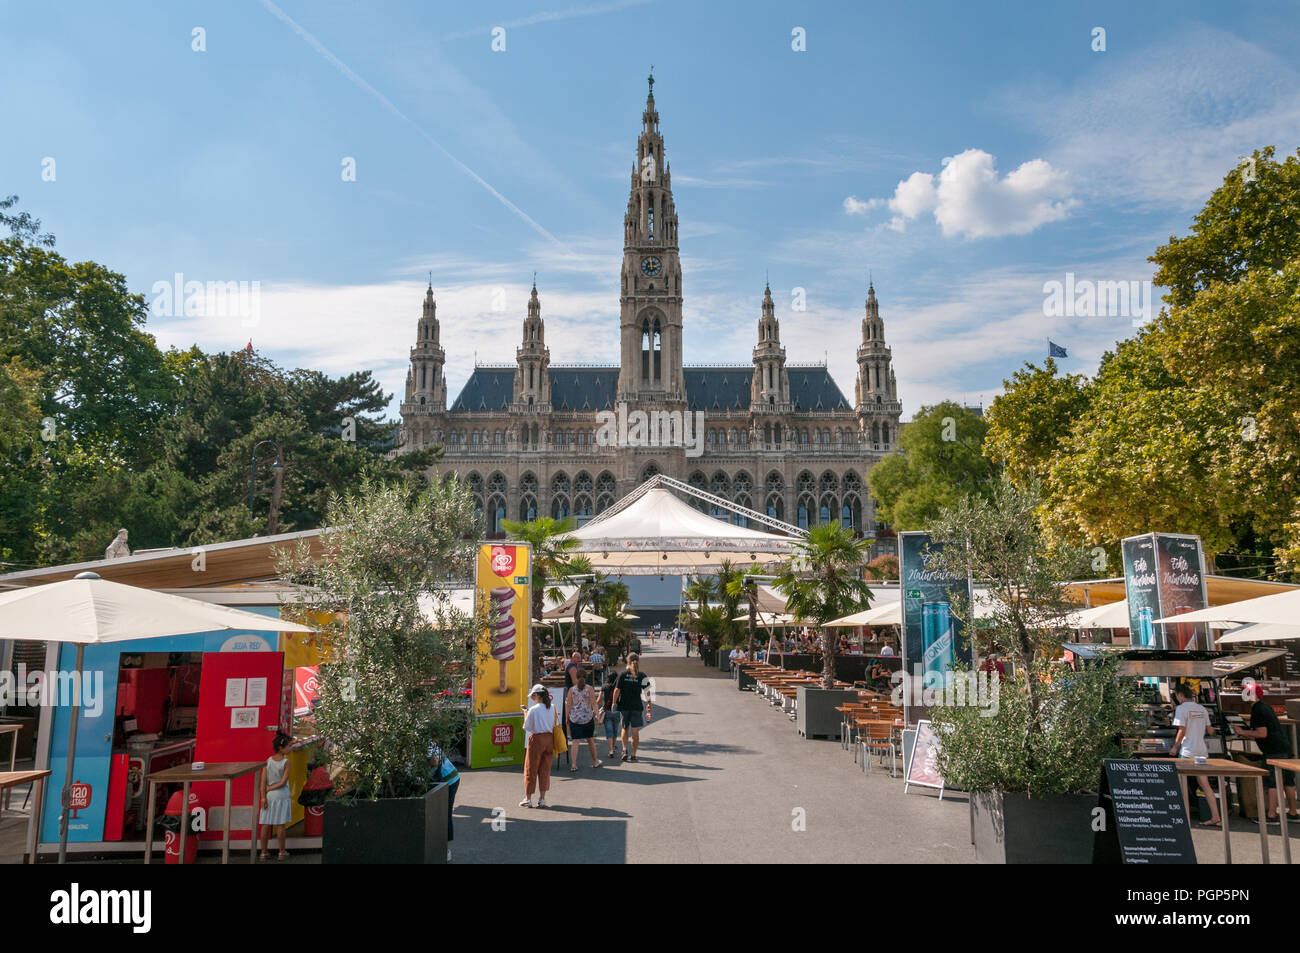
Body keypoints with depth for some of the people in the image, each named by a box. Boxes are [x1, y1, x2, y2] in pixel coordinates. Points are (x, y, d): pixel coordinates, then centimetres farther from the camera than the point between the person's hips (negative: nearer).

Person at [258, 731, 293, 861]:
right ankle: (281, 853, 14)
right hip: (282, 796, -3)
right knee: (280, 825, 6)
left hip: (269, 796, 3)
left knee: (265, 825, 9)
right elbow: (283, 782, -16)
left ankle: (263, 853, 15)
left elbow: (263, 781, -4)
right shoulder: (286, 762, -12)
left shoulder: (268, 761, -1)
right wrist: (270, 788, -4)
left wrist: (263, 797, -3)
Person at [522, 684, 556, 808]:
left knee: (531, 769, 8)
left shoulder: (533, 710, -14)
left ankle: (528, 799, 13)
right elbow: (553, 725, 8)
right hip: (549, 738, 5)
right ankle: (542, 799, 16)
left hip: (536, 739, -5)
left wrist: (525, 715, 7)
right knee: (545, 769, 12)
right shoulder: (551, 709, 1)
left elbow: (527, 727, -6)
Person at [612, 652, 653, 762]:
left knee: (625, 728, 19)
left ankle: (625, 751, 6)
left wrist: (614, 702, 5)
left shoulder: (623, 675, -3)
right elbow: (647, 691, -4)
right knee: (635, 732, 5)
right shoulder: (642, 676, -4)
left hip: (624, 706, 1)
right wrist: (649, 703, 8)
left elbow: (617, 690, -6)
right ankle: (633, 755, 5)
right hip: (637, 706, -1)